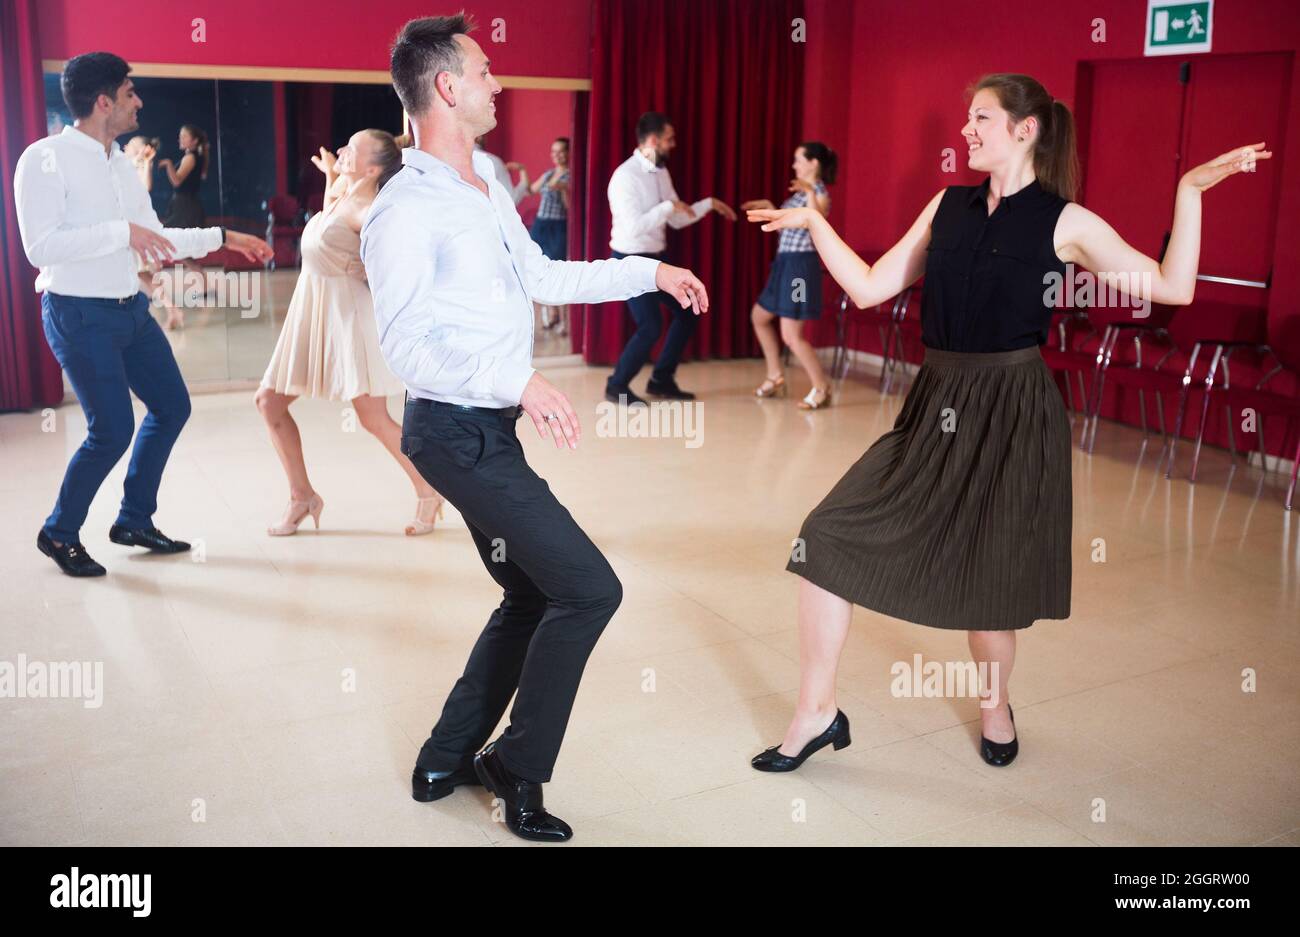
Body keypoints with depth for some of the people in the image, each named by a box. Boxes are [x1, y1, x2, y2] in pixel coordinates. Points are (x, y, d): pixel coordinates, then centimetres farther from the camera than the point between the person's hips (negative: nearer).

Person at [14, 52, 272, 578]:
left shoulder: (121, 164, 10)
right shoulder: (46, 159, -13)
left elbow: (153, 242, 17)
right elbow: (41, 248, -21)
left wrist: (223, 238, 17)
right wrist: (123, 231, -24)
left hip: (131, 308, 8)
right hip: (80, 315, -8)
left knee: (171, 406, 12)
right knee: (112, 430, -8)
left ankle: (134, 521, 28)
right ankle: (59, 534, 15)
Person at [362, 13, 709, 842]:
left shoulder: (488, 184, 12)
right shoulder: (406, 209, -17)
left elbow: (542, 278, 21)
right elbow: (408, 344, -25)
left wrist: (649, 272, 21)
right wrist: (519, 378, -37)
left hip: (491, 430, 10)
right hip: (460, 433, -10)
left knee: (533, 599, 16)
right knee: (590, 588, -9)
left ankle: (446, 763, 29)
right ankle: (518, 769, 9)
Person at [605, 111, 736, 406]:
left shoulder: (661, 172, 6)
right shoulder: (625, 176, -21)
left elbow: (677, 220, 11)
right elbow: (633, 228, -30)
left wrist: (709, 203, 5)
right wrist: (668, 205, -24)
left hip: (657, 258, 9)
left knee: (687, 311, 13)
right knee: (651, 326, -11)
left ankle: (661, 380, 24)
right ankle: (617, 386, 9)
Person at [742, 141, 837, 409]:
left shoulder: (819, 194, -14)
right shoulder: (802, 192, 13)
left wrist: (810, 193, -44)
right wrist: (768, 207, 18)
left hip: (801, 266, -10)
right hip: (786, 264, 10)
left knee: (791, 335, -10)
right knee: (759, 317, 20)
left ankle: (822, 389, 3)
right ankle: (775, 378, 28)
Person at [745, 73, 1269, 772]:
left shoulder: (1064, 222, -3)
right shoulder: (948, 206, 8)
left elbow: (1172, 287, -7)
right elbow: (869, 289, 8)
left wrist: (1190, 190, -12)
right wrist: (813, 222, 7)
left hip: (1011, 413, -4)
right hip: (936, 404, 4)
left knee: (988, 586, 7)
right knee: (829, 538, -6)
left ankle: (995, 706, 39)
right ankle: (816, 712, 8)